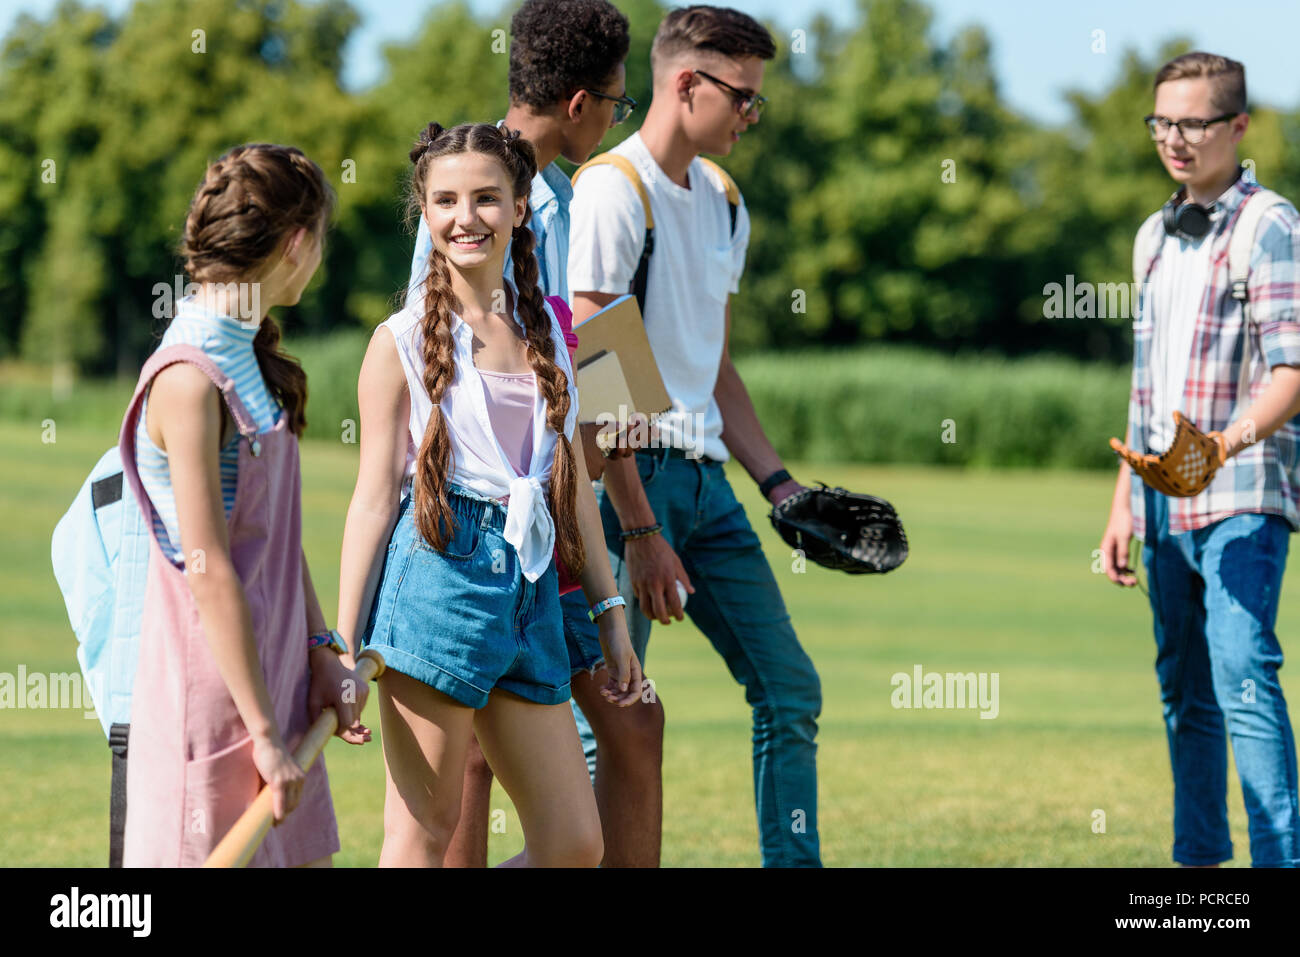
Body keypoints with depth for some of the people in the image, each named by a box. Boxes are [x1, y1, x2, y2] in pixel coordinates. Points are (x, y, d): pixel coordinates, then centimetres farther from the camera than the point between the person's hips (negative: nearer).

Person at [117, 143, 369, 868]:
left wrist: (323, 650, 7)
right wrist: (265, 733, -18)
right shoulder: (189, 380, -18)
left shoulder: (249, 359, 12)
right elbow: (210, 575, -20)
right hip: (213, 701, -9)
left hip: (276, 680, 9)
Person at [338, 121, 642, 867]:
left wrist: (611, 614, 18)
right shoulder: (403, 343, -1)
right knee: (423, 836, -4)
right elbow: (374, 497, -2)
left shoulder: (546, 330, 14)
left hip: (529, 584, 6)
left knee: (576, 846, 3)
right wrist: (345, 649, -5)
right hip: (438, 574, -6)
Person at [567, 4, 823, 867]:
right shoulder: (615, 190, -12)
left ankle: (794, 860, 14)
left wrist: (780, 484, 15)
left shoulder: (722, 203, 15)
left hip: (704, 476, 8)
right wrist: (640, 531, -20)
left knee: (790, 690, 7)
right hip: (630, 474, -8)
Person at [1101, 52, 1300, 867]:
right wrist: (1125, 503, 19)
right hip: (1166, 505, 7)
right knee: (1185, 693, 11)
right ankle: (1199, 858, 18)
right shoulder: (1157, 235, 16)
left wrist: (1229, 439, -35)